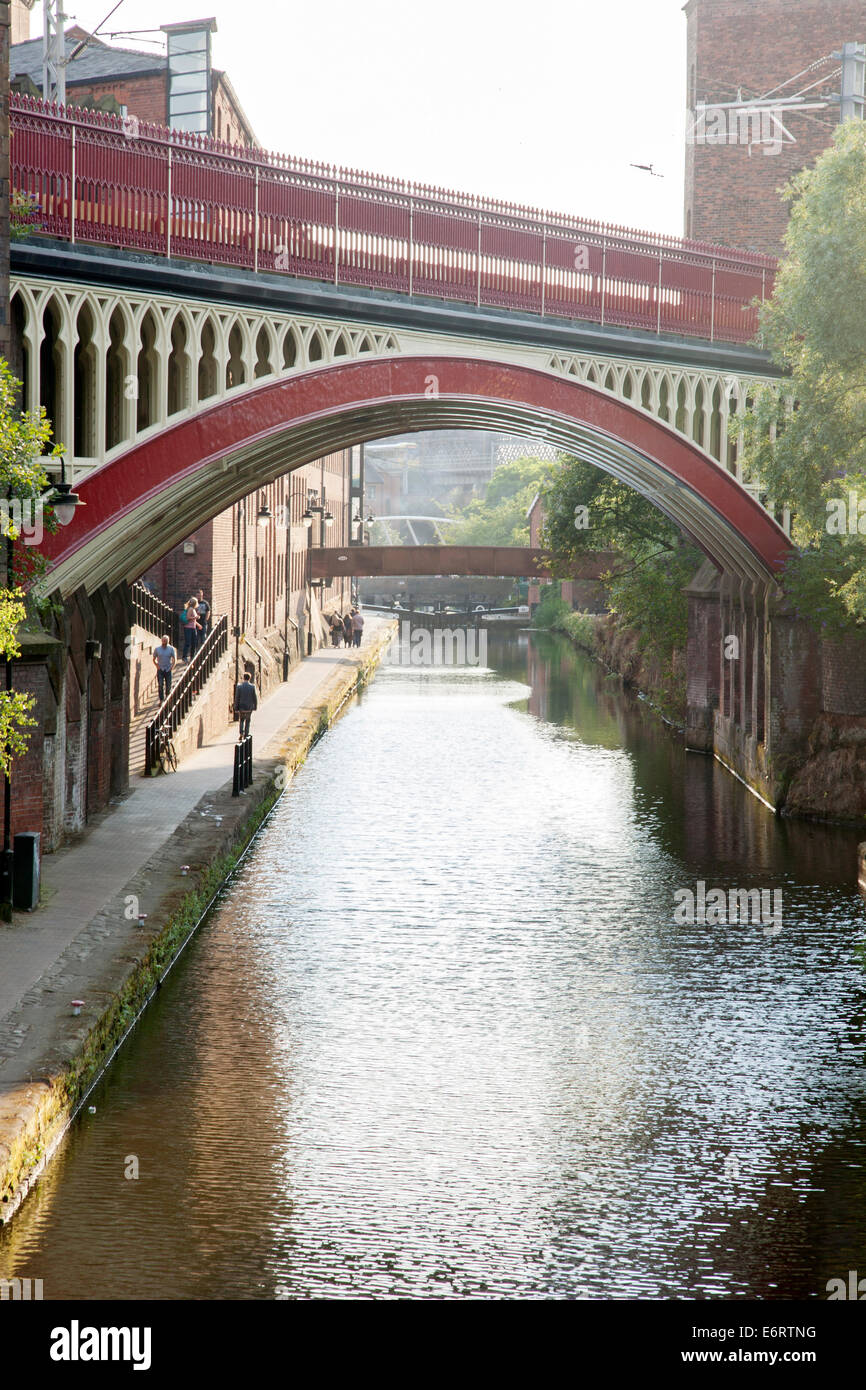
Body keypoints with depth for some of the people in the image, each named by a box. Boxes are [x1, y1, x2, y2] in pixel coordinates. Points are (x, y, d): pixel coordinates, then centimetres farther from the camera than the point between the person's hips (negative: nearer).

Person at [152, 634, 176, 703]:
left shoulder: (171, 649, 1)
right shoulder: (157, 649, 3)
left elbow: (175, 659, 1)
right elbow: (154, 659, 11)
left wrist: (172, 667, -12)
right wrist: (157, 666, -5)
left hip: (168, 670, 0)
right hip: (160, 670, 0)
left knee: (168, 686, 3)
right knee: (160, 685, -10)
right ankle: (161, 700, -9)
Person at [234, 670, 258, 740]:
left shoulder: (239, 686, -8)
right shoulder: (252, 687, -7)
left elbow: (237, 698, -5)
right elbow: (254, 698, -2)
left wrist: (236, 708, 1)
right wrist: (255, 706, 11)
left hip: (241, 708, 0)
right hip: (249, 708, 0)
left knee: (241, 721, 16)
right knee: (247, 721, 13)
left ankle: (240, 734, -3)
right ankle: (245, 736, 13)